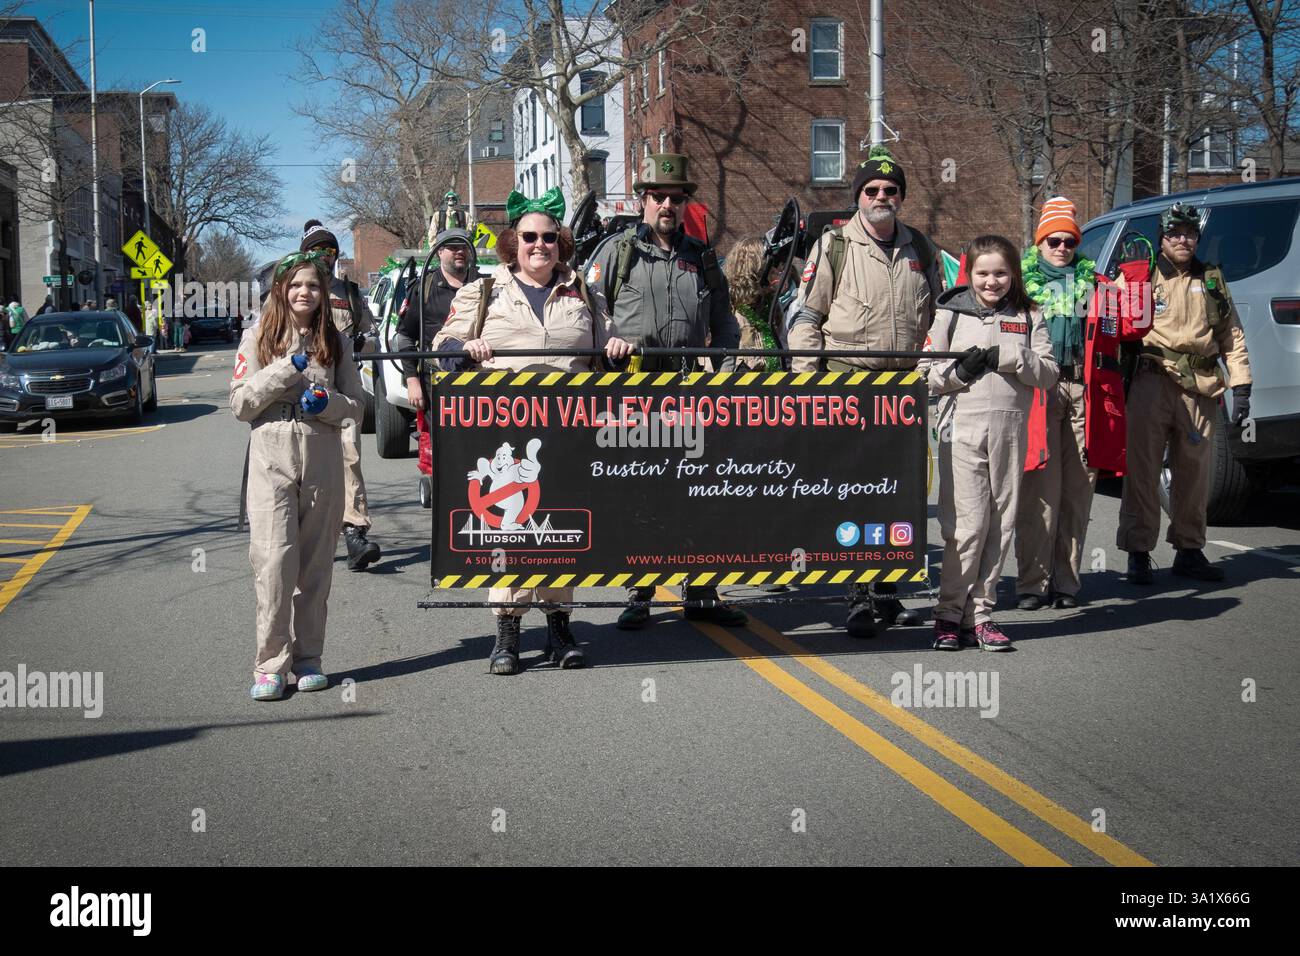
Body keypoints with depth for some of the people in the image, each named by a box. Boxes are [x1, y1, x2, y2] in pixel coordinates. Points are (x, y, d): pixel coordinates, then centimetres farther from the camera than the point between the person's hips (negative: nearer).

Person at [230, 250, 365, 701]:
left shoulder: (336, 342, 10)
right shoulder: (258, 339, 4)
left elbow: (355, 403, 11)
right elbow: (240, 405, -1)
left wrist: (327, 402, -10)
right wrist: (285, 369, -11)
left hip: (322, 459, 2)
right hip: (272, 457, -2)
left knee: (316, 563, 6)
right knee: (275, 559, -11)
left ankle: (308, 657, 15)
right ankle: (271, 663, -5)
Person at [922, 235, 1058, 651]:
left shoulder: (1028, 317, 12)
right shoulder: (952, 313, 7)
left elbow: (1048, 373, 4)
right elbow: (927, 373, 6)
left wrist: (1007, 357, -11)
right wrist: (961, 371, -13)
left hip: (1011, 429, 3)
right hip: (963, 429, -3)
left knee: (1000, 523, 4)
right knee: (968, 522, -9)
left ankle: (980, 611, 12)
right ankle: (950, 613, 0)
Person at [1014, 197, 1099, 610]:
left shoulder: (1090, 277, 19)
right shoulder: (1022, 275, 10)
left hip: (1081, 386, 3)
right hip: (1038, 385, -3)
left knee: (1078, 486, 3)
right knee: (1040, 486, -8)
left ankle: (1066, 580, 10)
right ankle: (1033, 582, -4)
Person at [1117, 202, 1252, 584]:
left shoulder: (1211, 280, 17)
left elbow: (1232, 335, 16)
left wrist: (1240, 387, 7)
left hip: (1200, 388, 4)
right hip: (1152, 382, -3)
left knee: (1195, 471, 8)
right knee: (1143, 470, -5)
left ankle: (1189, 550, 20)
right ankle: (1138, 554, 0)